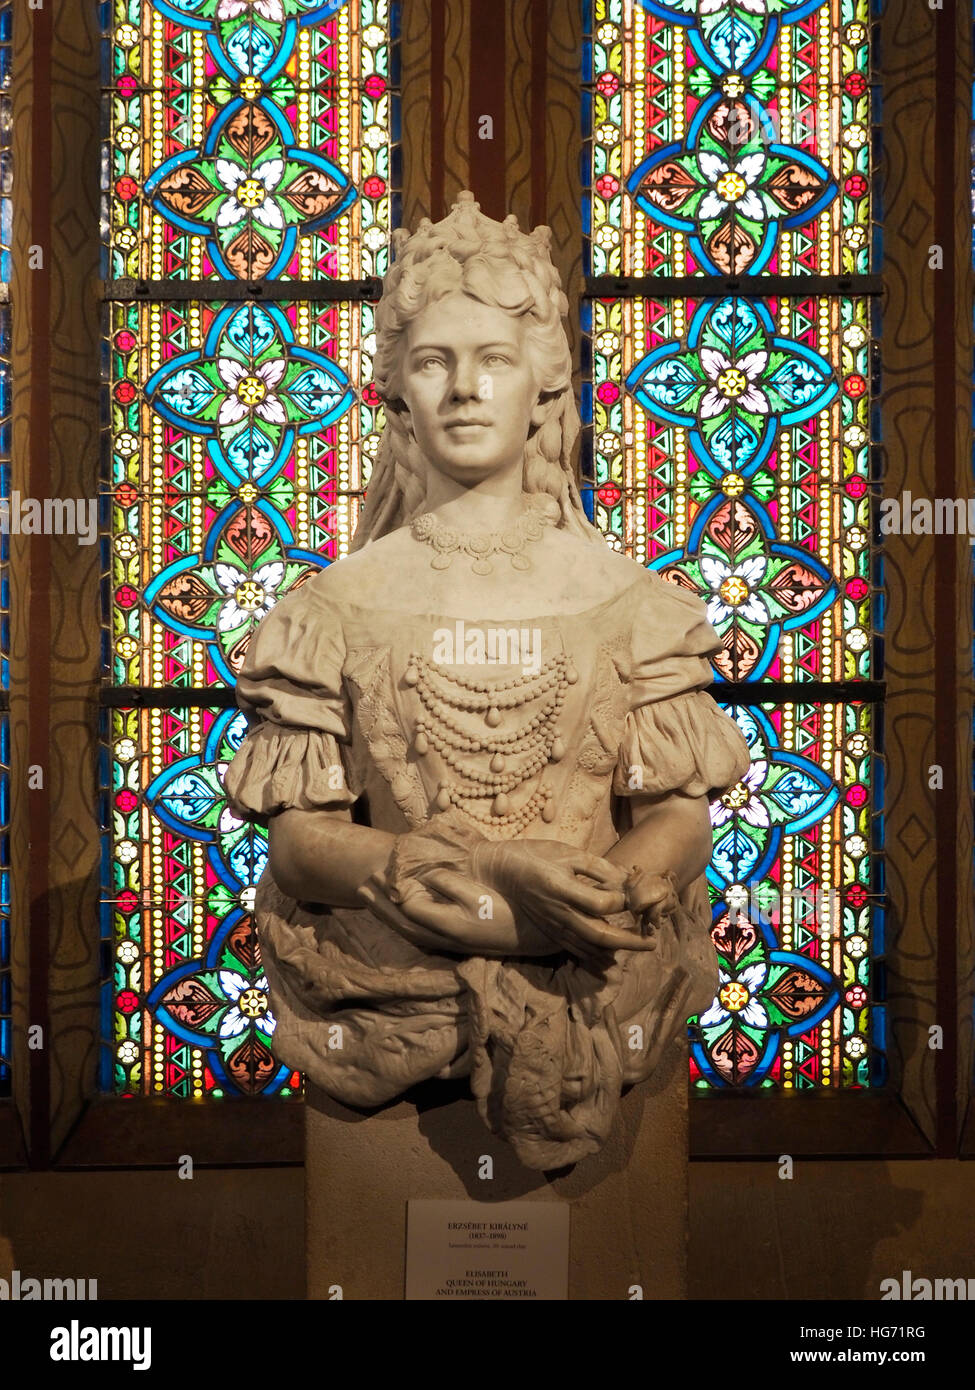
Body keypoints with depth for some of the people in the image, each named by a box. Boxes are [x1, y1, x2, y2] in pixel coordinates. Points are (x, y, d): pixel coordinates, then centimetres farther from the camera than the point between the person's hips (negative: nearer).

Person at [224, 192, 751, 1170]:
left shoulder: (621, 596, 6)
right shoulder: (340, 605, 4)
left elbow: (682, 816, 2)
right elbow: (297, 837, -3)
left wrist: (606, 886, -22)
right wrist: (500, 873, -19)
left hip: (589, 981, 1)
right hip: (387, 974, 0)